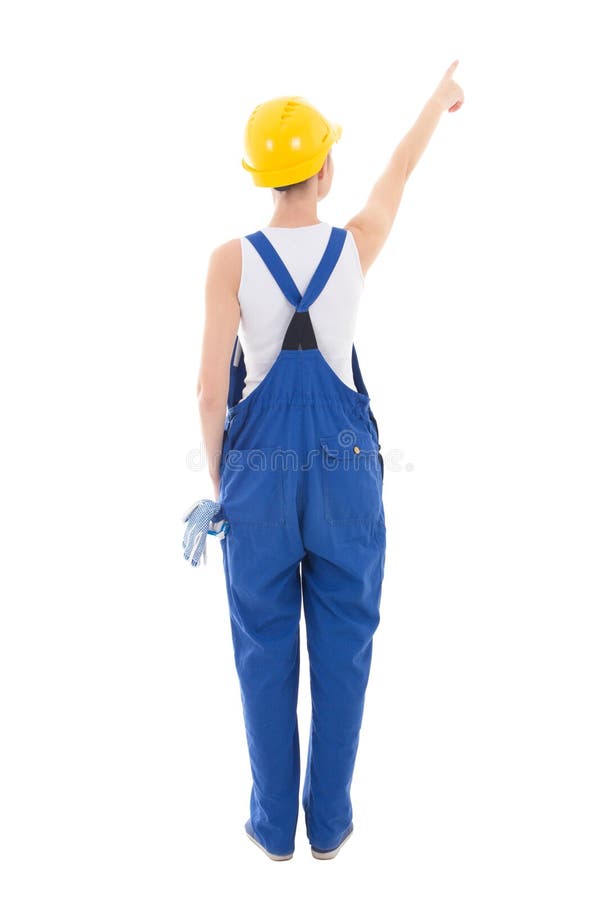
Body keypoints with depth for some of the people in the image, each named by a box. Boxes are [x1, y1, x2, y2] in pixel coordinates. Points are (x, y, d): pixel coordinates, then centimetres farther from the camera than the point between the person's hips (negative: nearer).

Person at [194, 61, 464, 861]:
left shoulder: (232, 259, -9)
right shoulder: (358, 243, -4)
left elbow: (211, 389, -10)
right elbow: (402, 169, 16)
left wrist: (217, 475, 6)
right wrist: (440, 99, 37)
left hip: (260, 469, 0)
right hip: (346, 469, 1)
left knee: (265, 651, 13)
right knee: (342, 649, 13)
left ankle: (275, 824, 28)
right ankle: (329, 822, 28)